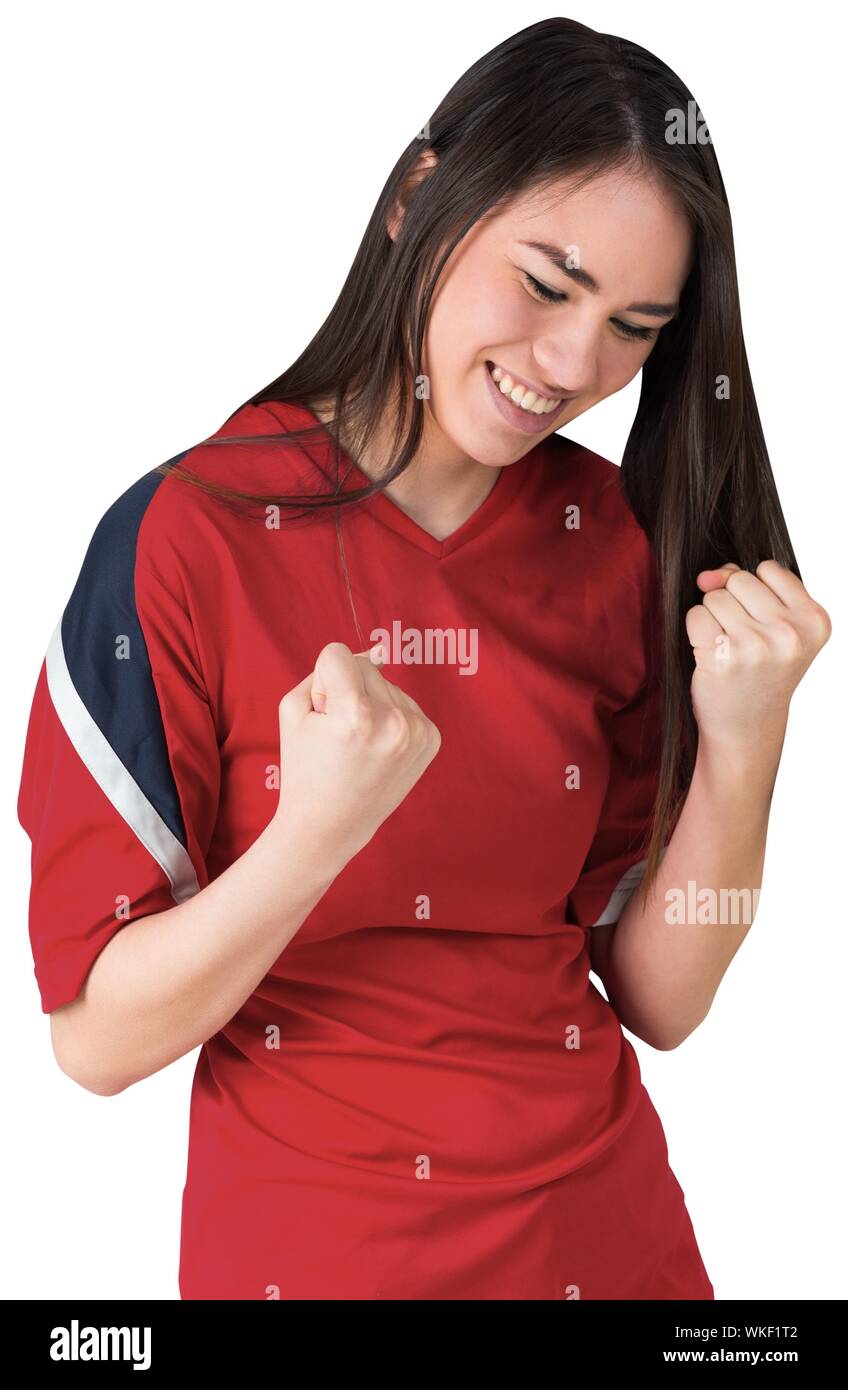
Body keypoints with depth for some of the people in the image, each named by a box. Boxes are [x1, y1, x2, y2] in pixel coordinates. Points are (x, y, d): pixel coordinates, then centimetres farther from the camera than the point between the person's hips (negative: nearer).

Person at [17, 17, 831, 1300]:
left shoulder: (616, 542, -5)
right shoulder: (190, 535, -17)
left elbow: (657, 999, -4)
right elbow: (98, 1039, -16)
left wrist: (744, 745, -18)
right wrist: (320, 830, -30)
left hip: (600, 1224, 4)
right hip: (303, 1242, -3)